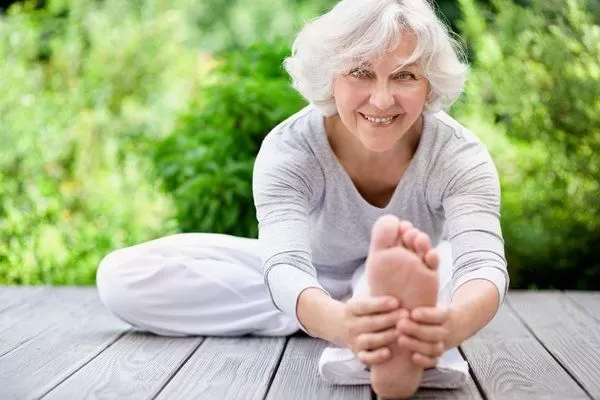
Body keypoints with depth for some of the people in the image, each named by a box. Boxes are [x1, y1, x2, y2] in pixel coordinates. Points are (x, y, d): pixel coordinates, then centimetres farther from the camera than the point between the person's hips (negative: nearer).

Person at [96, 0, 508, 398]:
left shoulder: (459, 155, -27)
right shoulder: (288, 150, -28)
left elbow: (484, 264, -44)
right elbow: (287, 266, -43)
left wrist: (453, 324, -69)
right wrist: (340, 322, -67)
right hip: (315, 281, 2)